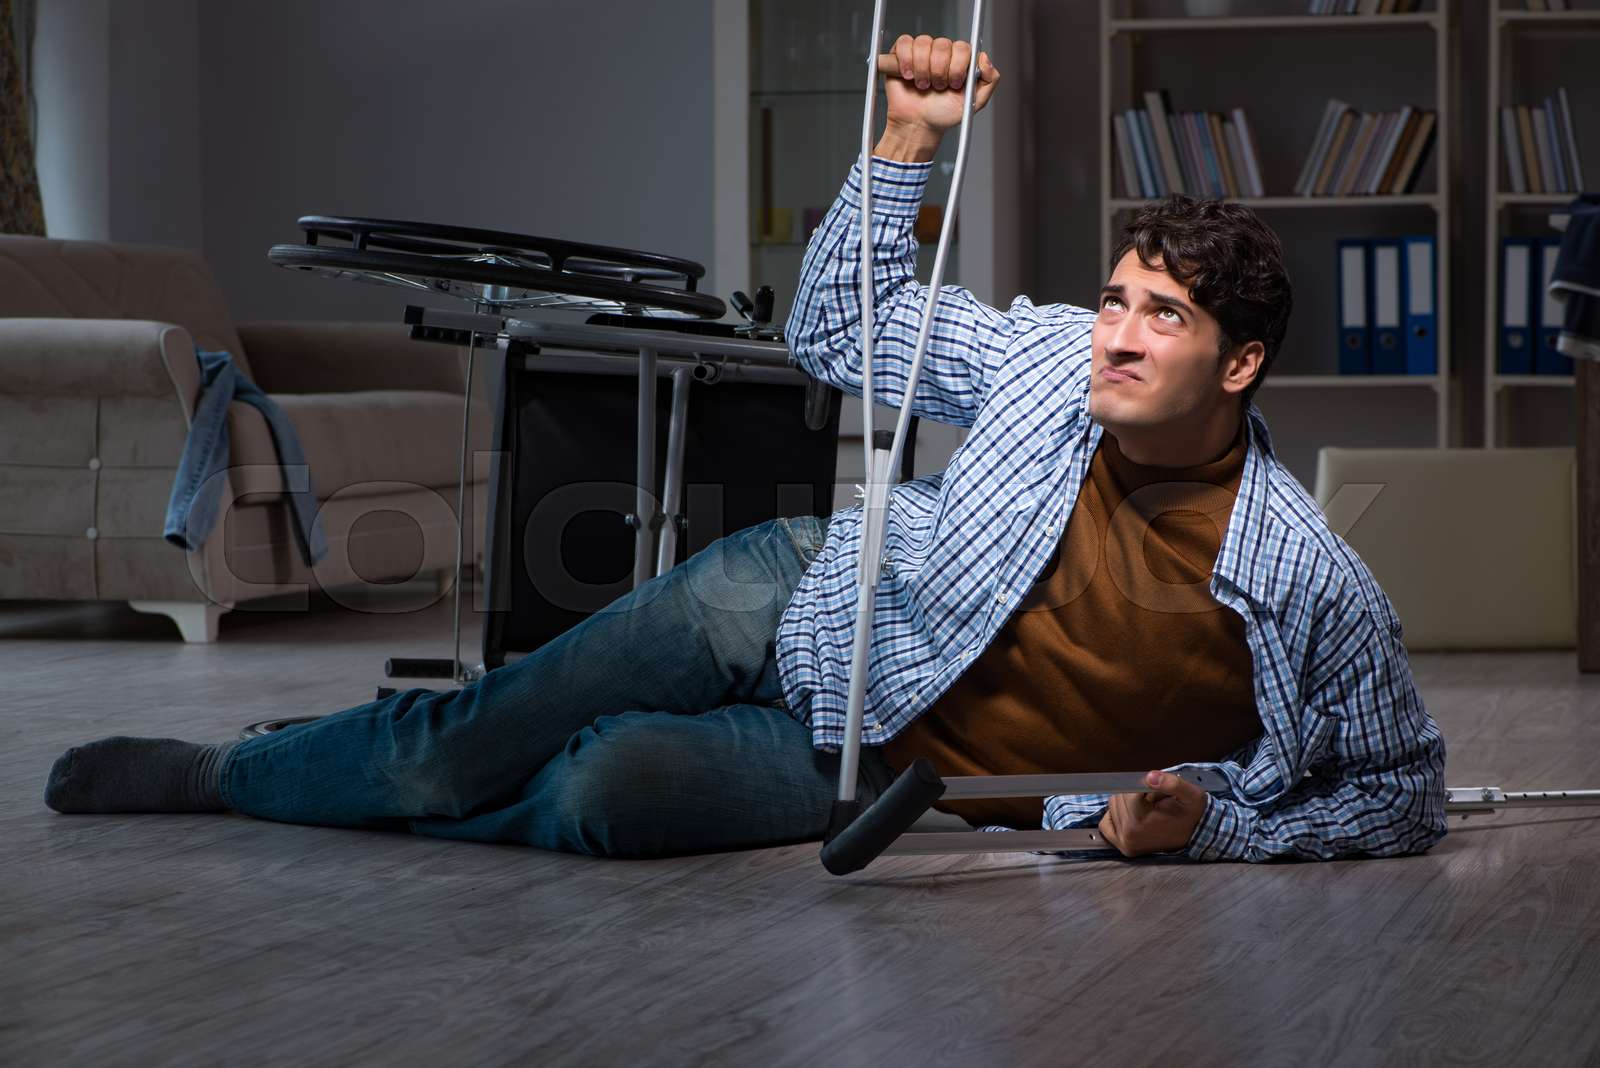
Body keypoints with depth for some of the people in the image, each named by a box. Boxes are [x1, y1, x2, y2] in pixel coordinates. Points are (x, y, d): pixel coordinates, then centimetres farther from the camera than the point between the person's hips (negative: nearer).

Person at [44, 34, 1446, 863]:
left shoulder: (1311, 590, -18)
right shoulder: (1051, 357, -9)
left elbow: (1406, 792, -8)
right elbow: (841, 328, 5)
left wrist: (1210, 827, -23)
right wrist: (907, 142, -8)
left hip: (873, 768, -2)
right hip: (810, 603, 3)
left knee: (602, 797, -26)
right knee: (484, 735, -5)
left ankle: (443, 813, 7)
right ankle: (223, 772, 20)